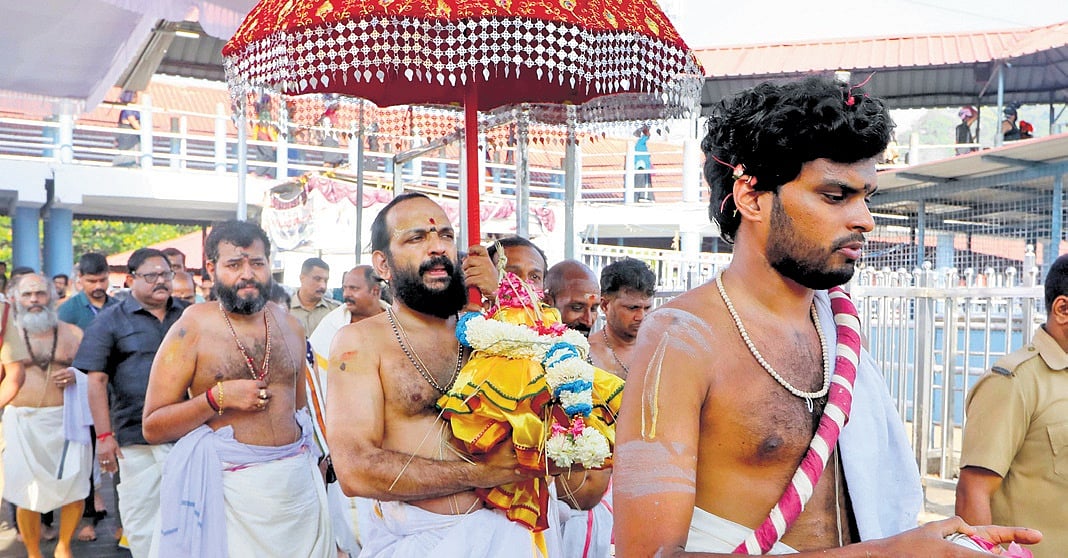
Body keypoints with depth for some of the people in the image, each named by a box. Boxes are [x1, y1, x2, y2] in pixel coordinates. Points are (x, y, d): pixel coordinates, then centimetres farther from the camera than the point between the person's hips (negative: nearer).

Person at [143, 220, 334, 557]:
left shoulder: (290, 326, 7)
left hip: (298, 480, 4)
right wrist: (216, 398, -19)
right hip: (230, 485, -4)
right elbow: (152, 428, -7)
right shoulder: (190, 331, -7)